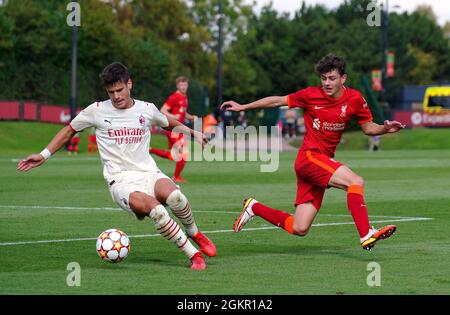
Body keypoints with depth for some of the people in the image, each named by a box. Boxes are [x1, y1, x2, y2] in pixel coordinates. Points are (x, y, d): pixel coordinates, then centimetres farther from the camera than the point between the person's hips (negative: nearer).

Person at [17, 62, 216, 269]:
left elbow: (169, 123, 32)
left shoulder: (147, 109, 9)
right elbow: (69, 130, 17)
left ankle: (194, 234, -3)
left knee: (173, 195, -34)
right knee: (152, 207, -35)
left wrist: (193, 132, 25)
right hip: (121, 182, -2)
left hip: (149, 174, 2)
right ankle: (193, 255, -25)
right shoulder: (97, 111, 3)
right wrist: (44, 155, 14)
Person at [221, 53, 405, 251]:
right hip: (309, 157, -5)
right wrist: (242, 107, 10)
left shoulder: (355, 99, 3)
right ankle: (366, 235, -31)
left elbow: (368, 127, 14)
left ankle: (254, 207, 20)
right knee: (356, 181, -27)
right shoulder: (311, 95, -5)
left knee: (299, 229, 1)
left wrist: (385, 129, -8)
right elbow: (278, 101, 7)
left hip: (323, 162, 5)